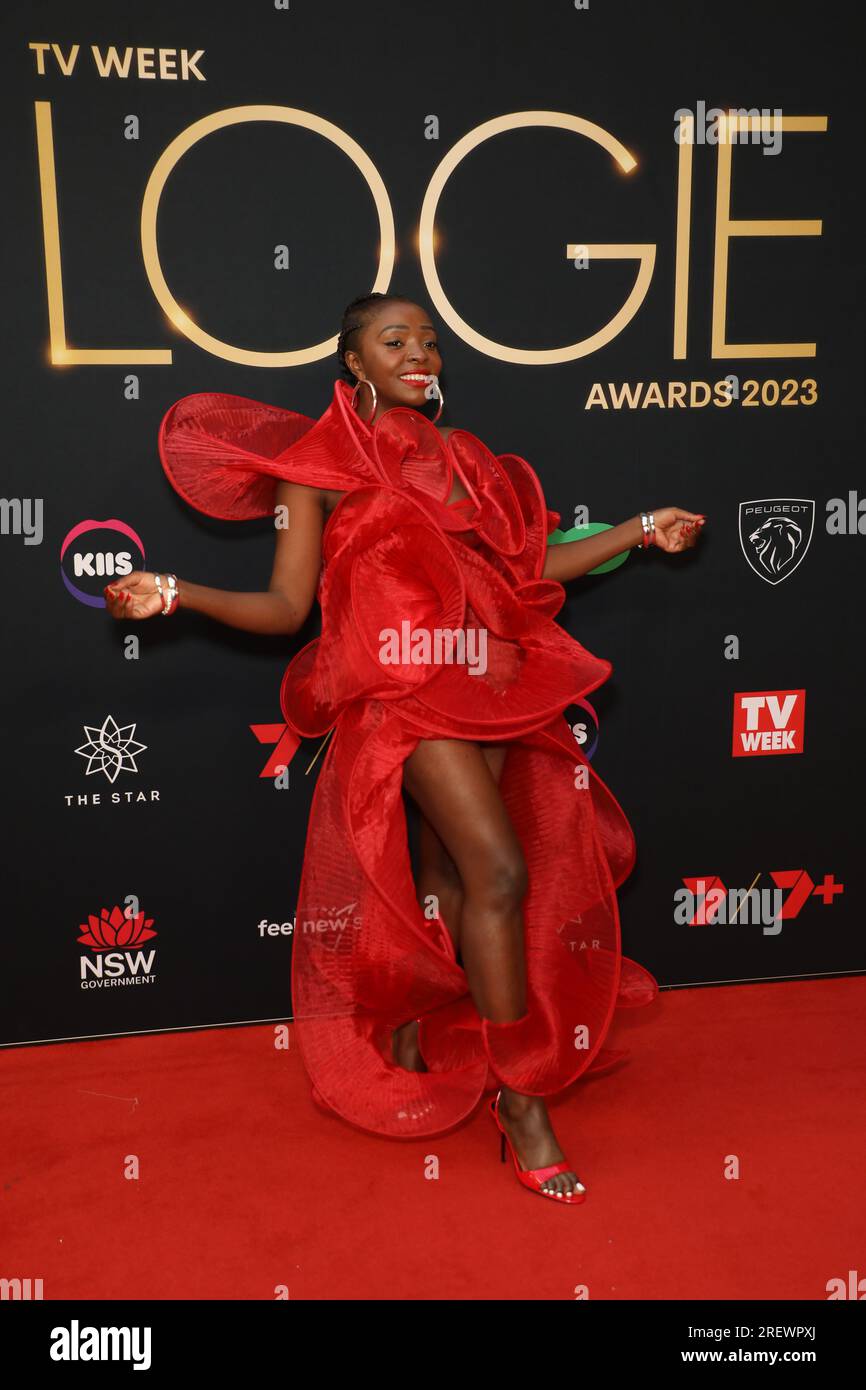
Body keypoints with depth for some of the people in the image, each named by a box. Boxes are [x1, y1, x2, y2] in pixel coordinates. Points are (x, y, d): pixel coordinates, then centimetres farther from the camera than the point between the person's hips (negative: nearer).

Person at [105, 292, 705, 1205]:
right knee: (501, 868, -14)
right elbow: (285, 607, -1)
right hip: (400, 688, -6)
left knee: (449, 877, 8)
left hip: (487, 683, 6)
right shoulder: (318, 466, 3)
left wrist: (643, 531, 18)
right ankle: (520, 1095, 0)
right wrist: (178, 595, -15)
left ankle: (413, 1036, 29)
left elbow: (526, 568, 15)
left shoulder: (458, 458, 19)